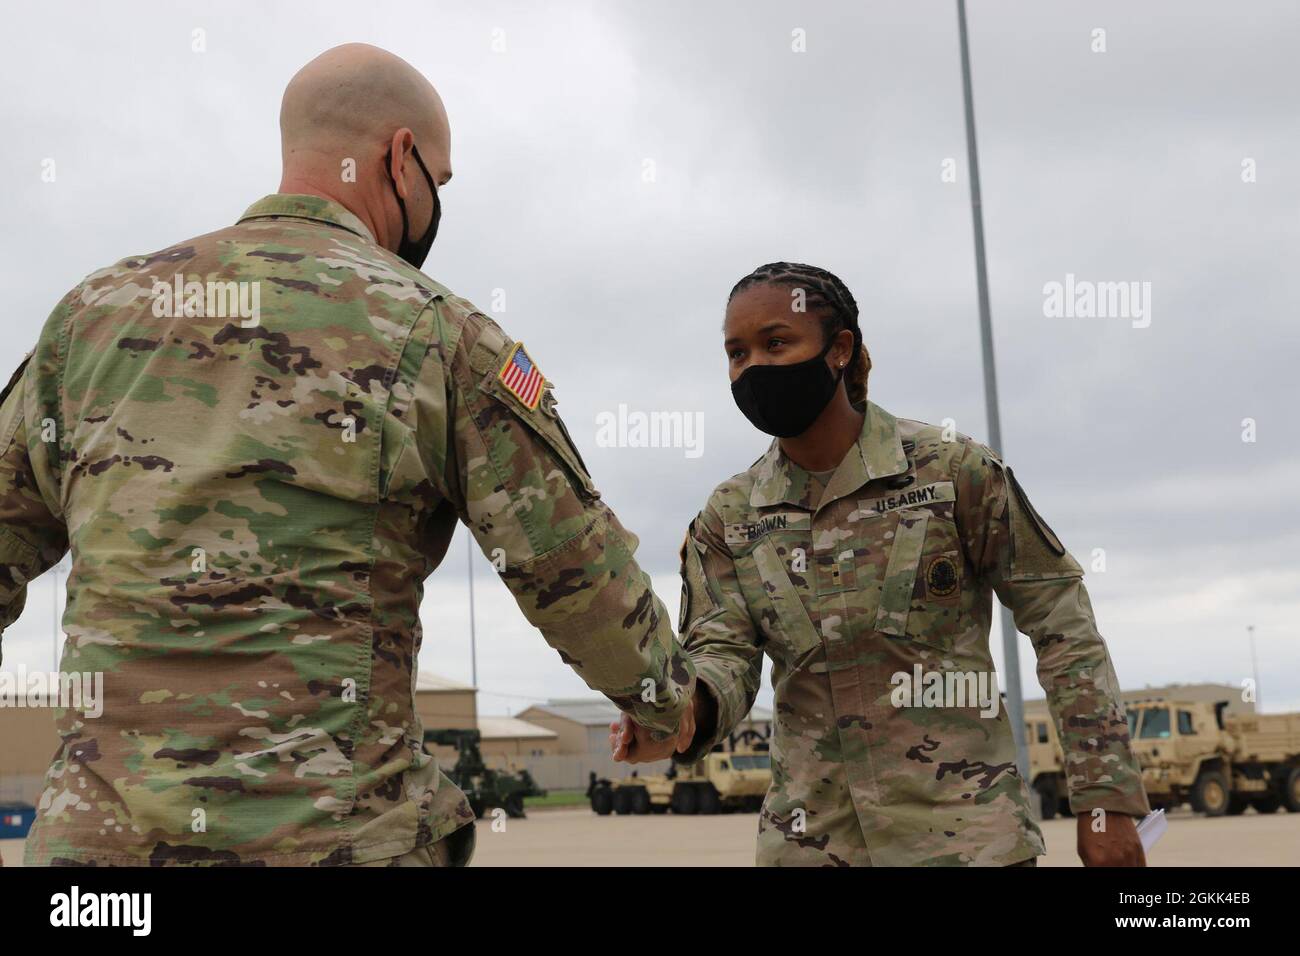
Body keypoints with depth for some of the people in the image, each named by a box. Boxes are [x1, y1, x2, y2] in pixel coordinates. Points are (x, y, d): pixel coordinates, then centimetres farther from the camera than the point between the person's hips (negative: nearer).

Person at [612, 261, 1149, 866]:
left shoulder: (955, 471, -7)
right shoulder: (727, 520, 3)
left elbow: (1062, 625, -4)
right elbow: (722, 652, -5)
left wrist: (1105, 803, -7)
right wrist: (684, 710, -29)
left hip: (962, 834, -3)